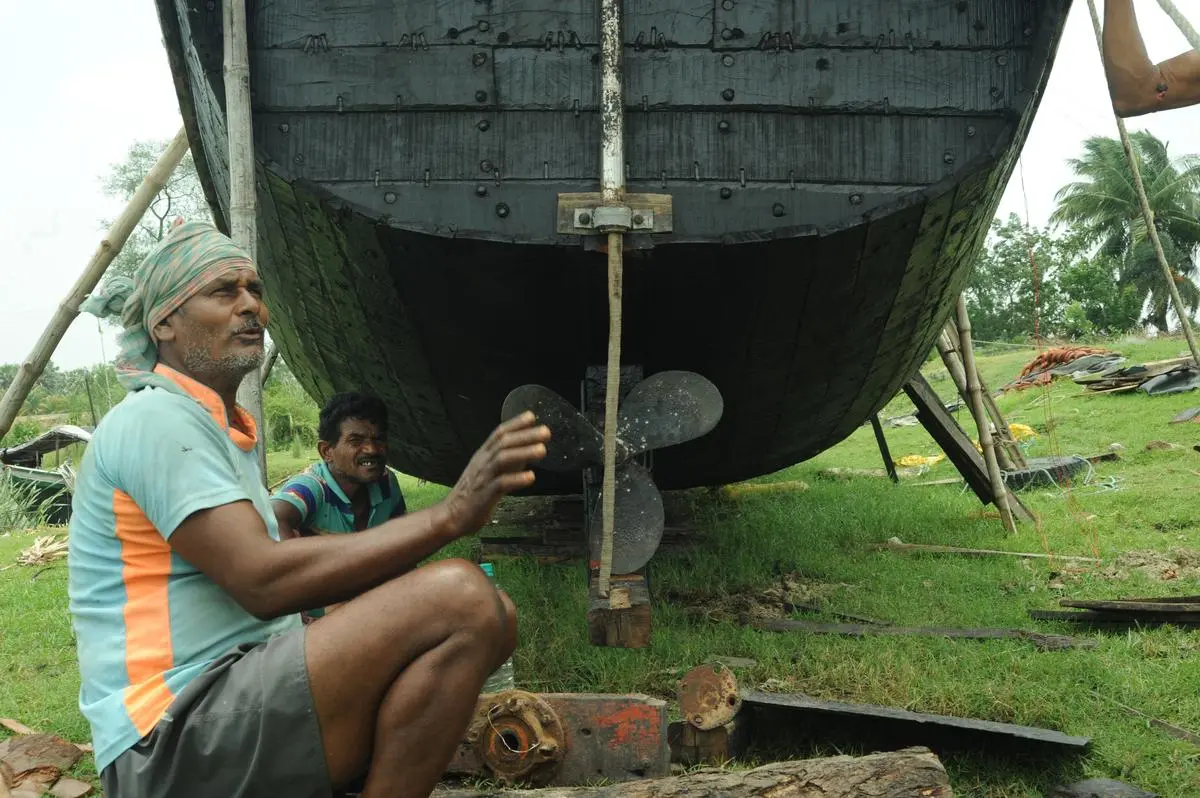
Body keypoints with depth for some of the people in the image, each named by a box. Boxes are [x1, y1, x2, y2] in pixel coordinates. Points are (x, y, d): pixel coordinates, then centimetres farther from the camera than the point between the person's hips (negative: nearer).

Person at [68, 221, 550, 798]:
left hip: (246, 706, 10)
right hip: (175, 742, -10)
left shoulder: (225, 429, 23)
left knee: (490, 614, 8)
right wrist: (448, 516, -25)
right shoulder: (154, 420, -10)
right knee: (461, 600, -25)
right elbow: (261, 581, -22)